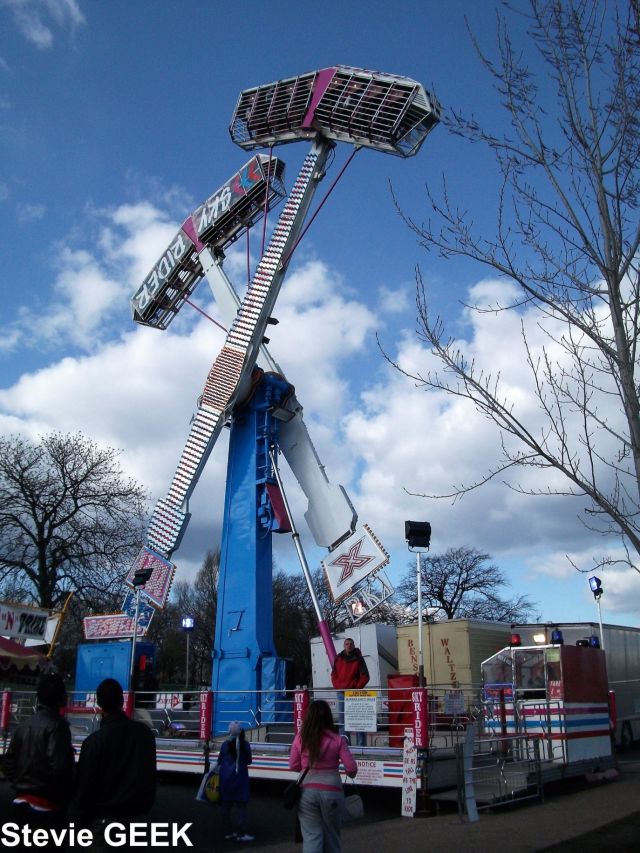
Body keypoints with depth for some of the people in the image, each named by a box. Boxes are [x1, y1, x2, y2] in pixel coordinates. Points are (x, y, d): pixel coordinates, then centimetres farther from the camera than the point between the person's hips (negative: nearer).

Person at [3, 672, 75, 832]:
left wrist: (21, 787, 17)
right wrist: (65, 797, -7)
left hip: (20, 802, 8)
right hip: (46, 806, -8)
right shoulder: (57, 725, -15)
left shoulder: (24, 725, 9)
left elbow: (8, 762, 11)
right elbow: (58, 767, -22)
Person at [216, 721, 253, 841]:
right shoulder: (245, 745, -8)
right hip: (240, 778, -2)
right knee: (241, 805, 2)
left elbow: (219, 761, 4)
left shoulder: (225, 745, -5)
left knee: (226, 804, 12)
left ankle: (228, 831, 17)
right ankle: (241, 833, -3)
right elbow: (248, 761, 2)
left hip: (226, 778, 2)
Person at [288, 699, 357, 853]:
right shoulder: (337, 739, -6)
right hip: (331, 790, -1)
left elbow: (293, 766, 6)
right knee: (331, 835, 16)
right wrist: (350, 774, 18)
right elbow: (352, 768, -5)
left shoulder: (300, 738, -2)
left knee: (311, 835, 4)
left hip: (307, 790, 1)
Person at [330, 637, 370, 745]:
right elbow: (334, 675, 15)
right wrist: (337, 686, 0)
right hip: (341, 692, 4)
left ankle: (361, 744, -1)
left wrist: (357, 688, -10)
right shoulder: (338, 659, 9)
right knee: (342, 719, 7)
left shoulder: (358, 659, -1)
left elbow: (365, 677, -3)